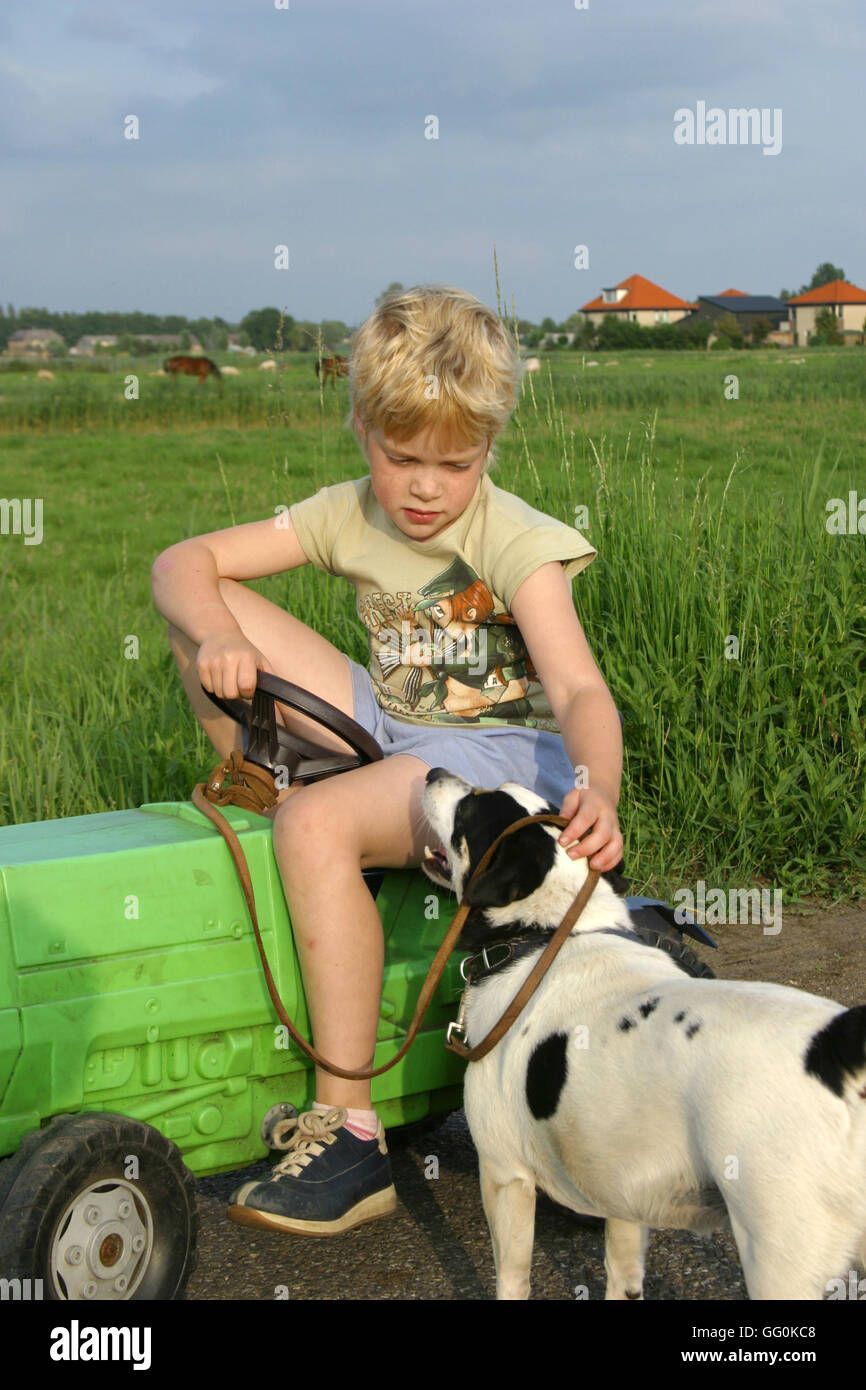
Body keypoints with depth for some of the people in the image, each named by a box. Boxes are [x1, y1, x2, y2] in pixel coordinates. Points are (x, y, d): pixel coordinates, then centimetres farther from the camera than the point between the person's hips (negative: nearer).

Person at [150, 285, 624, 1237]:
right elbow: (181, 562, 0)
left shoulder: (515, 543, -16)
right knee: (203, 607, -3)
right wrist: (218, 636, -23)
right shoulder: (349, 516, 0)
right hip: (391, 728, 6)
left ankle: (350, 1138, -31)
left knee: (317, 824, -37)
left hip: (502, 750, -6)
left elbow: (580, 692, -29)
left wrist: (598, 792, -50)